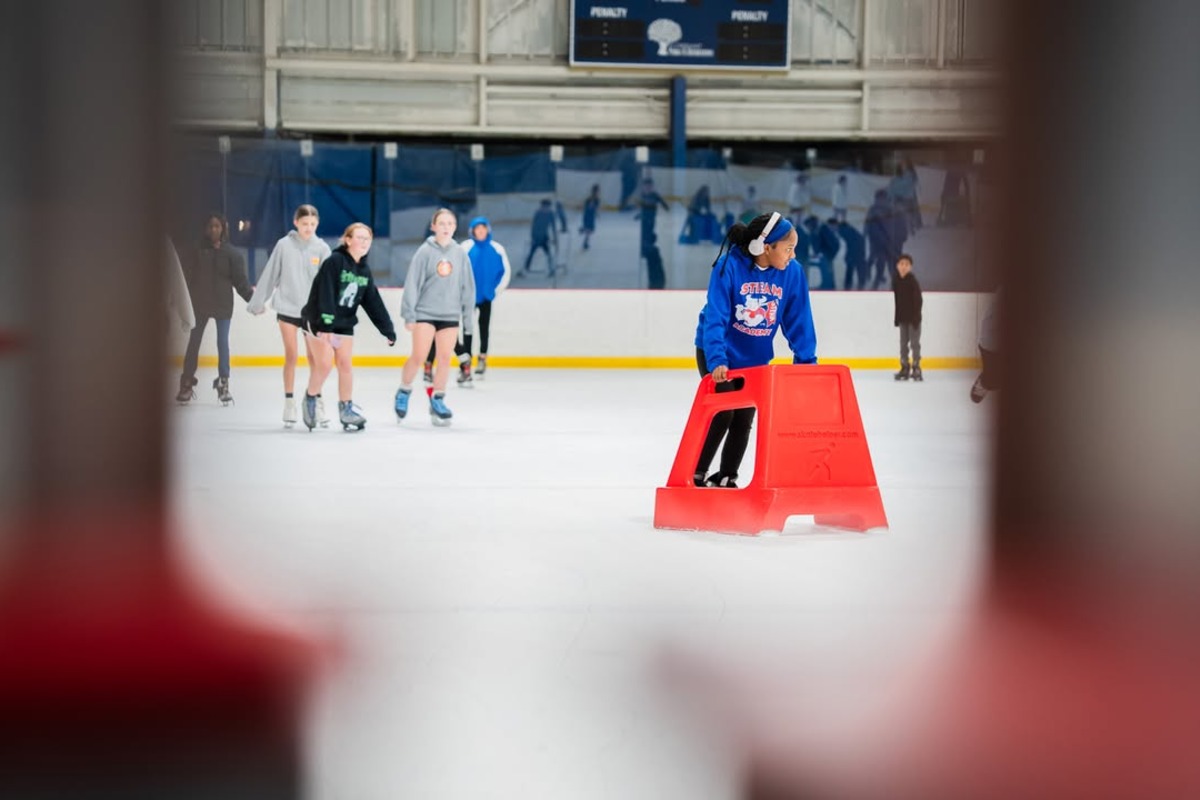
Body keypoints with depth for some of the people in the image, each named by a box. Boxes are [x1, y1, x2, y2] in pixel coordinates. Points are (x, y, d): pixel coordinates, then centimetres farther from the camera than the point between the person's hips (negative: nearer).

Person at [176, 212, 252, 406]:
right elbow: (185, 277, -1)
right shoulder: (195, 251, -1)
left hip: (223, 304, -1)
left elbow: (240, 280, -5)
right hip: (199, 303, 1)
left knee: (223, 343, 1)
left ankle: (223, 384, 8)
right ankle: (187, 383, 13)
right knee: (194, 342, 6)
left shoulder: (231, 253, -3)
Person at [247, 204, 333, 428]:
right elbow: (270, 275, 1)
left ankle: (317, 402, 17)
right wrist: (257, 302, 5)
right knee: (291, 357, 3)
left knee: (314, 357, 6)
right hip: (287, 307, -1)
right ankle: (289, 403, 11)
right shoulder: (284, 245, -4)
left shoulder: (322, 248, -3)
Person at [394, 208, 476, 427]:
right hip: (425, 312, -3)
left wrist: (468, 318, 9)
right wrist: (409, 314, -9)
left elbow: (467, 287, 9)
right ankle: (404, 392, 16)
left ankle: (437, 401, 15)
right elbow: (412, 283, -5)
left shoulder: (460, 253, 4)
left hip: (450, 316, 3)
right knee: (419, 356, -7)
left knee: (444, 358, 4)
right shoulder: (425, 251, -5)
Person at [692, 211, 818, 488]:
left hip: (755, 359, 4)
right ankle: (696, 475, 8)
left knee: (744, 419, 6)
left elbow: (799, 322, -8)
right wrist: (716, 360, -40)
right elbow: (715, 317, -30)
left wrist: (806, 361, -11)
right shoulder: (729, 266, -26)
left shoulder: (792, 273, -15)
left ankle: (726, 478, 22)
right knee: (722, 414, -10)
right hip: (719, 354, -4)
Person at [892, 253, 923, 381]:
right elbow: (897, 300, 10)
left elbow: (918, 300, -14)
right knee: (903, 343, 9)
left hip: (913, 317, -6)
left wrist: (916, 317, -17)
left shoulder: (912, 281, -13)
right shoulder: (897, 281, 3)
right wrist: (897, 317, 8)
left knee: (915, 343, -2)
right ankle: (905, 368, 15)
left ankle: (916, 368, 3)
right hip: (902, 317, 6)